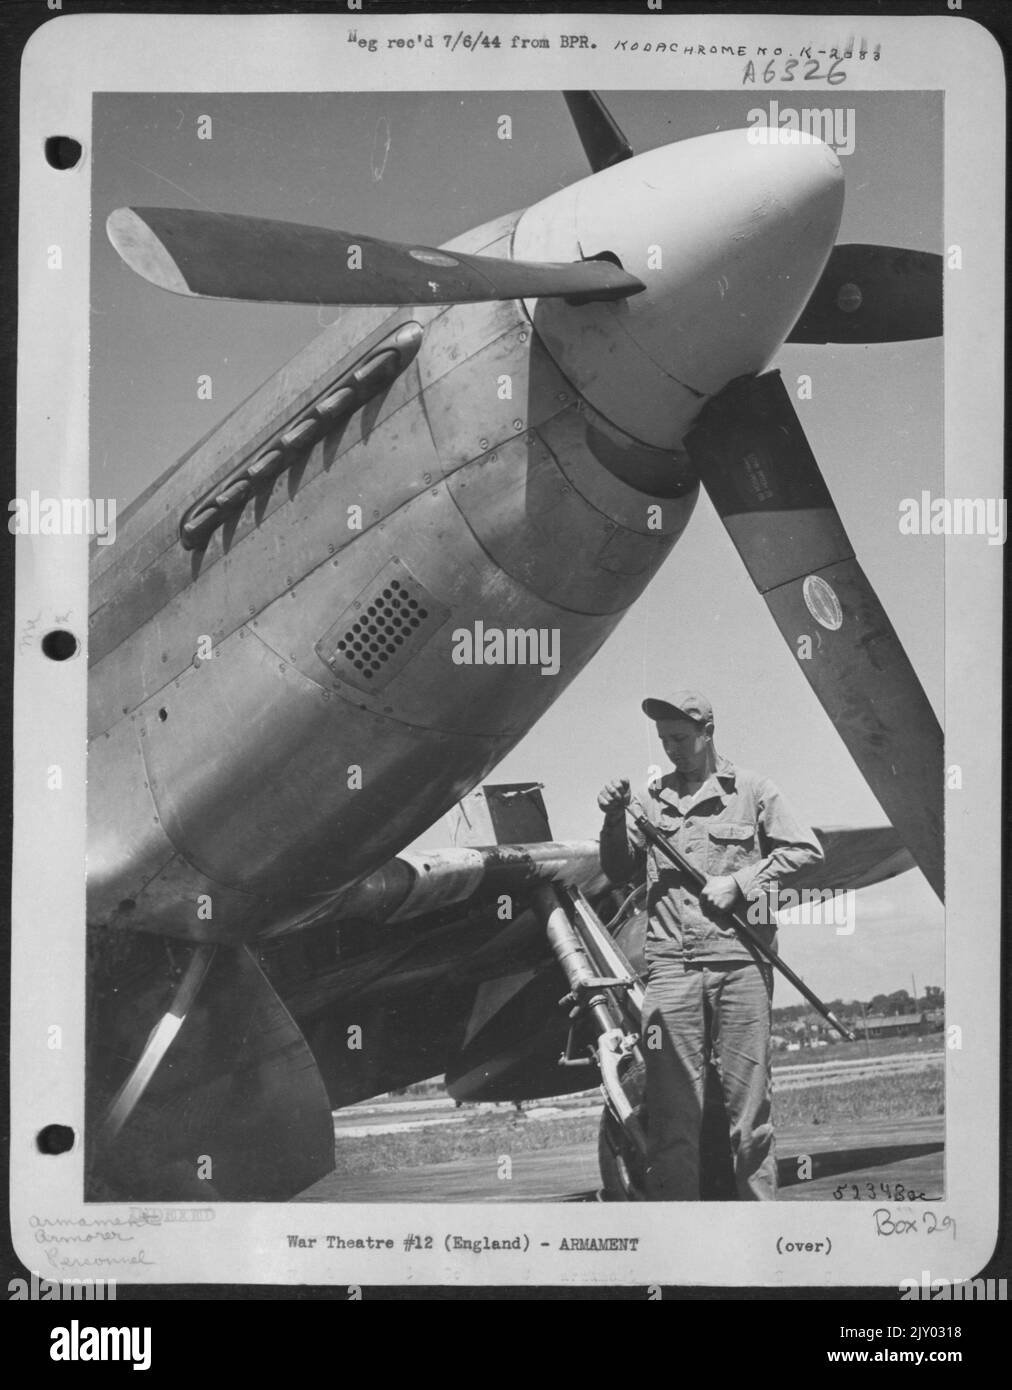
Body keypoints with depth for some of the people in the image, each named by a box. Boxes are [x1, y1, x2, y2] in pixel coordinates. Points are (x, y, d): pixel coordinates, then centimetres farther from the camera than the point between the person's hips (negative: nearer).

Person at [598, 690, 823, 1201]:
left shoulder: (751, 790, 7)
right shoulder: (652, 798, 14)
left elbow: (805, 849, 3)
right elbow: (619, 871, 16)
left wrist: (738, 883, -5)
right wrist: (614, 819, -1)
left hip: (740, 959, -2)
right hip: (670, 963, 2)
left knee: (747, 1096, 0)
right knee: (670, 1100, 0)